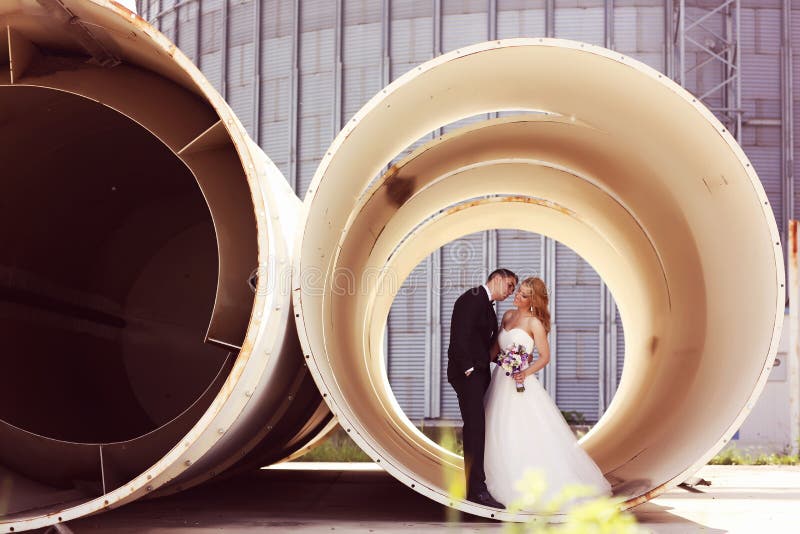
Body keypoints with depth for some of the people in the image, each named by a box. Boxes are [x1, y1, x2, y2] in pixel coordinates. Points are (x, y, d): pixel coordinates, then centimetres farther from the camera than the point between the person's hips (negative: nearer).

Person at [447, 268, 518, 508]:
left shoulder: (486, 306, 21)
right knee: (475, 428, -14)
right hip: (467, 372, -10)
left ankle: (474, 485, 16)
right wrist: (468, 368, -19)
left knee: (476, 429, 11)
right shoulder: (473, 298, -9)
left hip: (479, 373, 10)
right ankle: (477, 489, -16)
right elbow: (461, 334, -17)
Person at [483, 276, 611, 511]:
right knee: (501, 436, 10)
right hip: (500, 379, 7)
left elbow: (545, 356, -8)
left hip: (520, 383, -7)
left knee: (525, 436, -7)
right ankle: (506, 482, 20)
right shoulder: (507, 315, 10)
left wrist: (525, 373, -21)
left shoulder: (534, 323, -9)